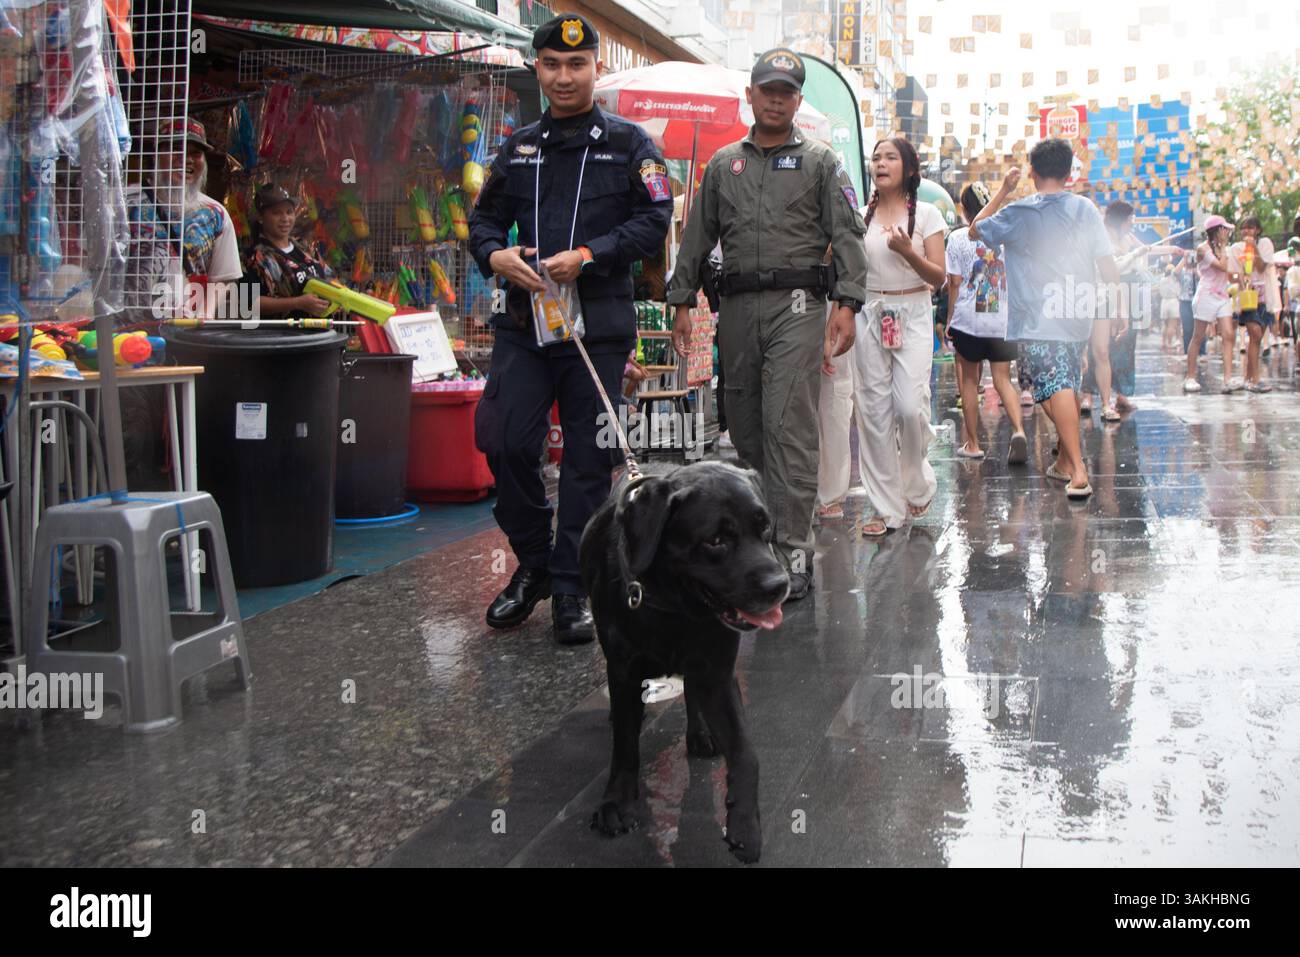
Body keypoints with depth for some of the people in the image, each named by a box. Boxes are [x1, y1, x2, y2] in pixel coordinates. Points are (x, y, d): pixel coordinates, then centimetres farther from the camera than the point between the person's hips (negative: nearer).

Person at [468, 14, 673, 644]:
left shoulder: (628, 143, 4)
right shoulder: (518, 147, 16)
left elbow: (654, 221, -4)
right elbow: (485, 216, 18)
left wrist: (587, 256, -16)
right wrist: (495, 255, -6)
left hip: (598, 325, -3)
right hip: (524, 322, 3)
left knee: (587, 458, 1)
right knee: (504, 440, -6)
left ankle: (570, 589, 12)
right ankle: (533, 563, 17)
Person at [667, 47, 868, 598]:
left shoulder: (820, 162, 8)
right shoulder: (723, 165, 18)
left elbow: (847, 236, 0)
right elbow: (697, 238, 19)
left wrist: (846, 305, -12)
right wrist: (682, 303, 11)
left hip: (795, 304, -4)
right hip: (737, 305, 4)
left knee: (789, 427, -13)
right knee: (744, 425, 8)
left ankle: (792, 552, -13)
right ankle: (770, 516, 25)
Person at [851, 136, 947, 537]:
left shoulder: (927, 214, 1)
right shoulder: (860, 216, 8)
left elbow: (939, 276, -3)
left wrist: (907, 251, -19)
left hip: (912, 316, -2)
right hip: (870, 317, 2)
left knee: (910, 406, -14)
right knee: (875, 411, -1)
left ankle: (916, 483, 15)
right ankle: (887, 507, 6)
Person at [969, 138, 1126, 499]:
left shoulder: (1017, 214, -4)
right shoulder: (1085, 210, 3)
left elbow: (975, 230, 13)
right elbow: (1107, 263, 3)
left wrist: (1003, 191, 17)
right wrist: (1119, 303, 17)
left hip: (1037, 320, -4)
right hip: (1078, 317, 4)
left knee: (1056, 388, -12)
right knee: (1068, 388, 19)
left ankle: (1078, 471, -23)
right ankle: (1064, 460, 31)